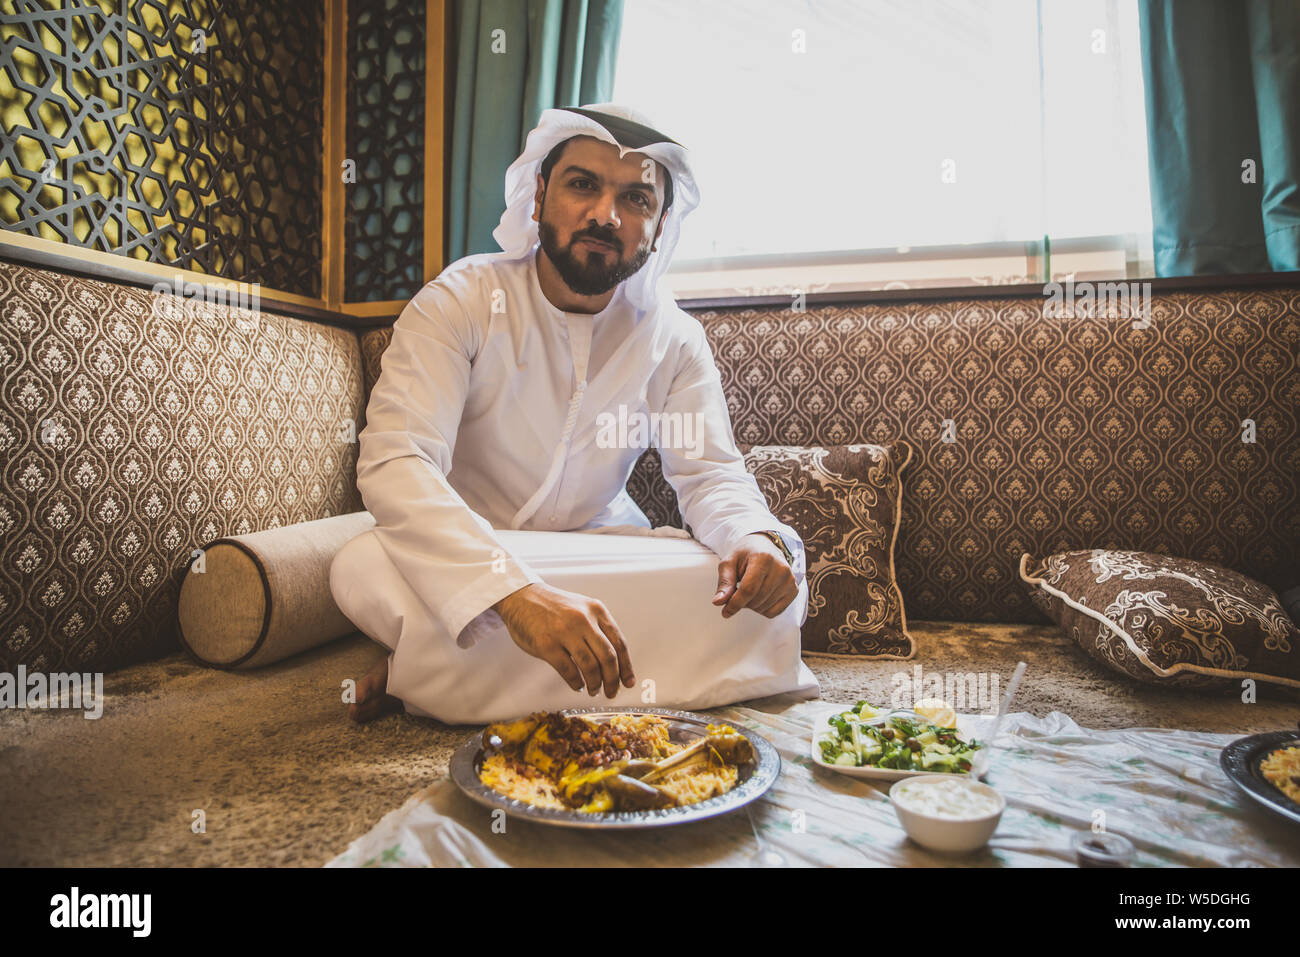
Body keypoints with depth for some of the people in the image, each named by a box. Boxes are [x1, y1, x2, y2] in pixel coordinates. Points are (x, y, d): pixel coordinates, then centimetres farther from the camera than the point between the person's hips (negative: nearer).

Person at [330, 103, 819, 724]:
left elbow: (710, 471, -2)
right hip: (463, 564, -3)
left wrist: (756, 536, -29)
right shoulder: (460, 302, -13)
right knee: (366, 572, -34)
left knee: (774, 585, -22)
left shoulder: (673, 336, -1)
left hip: (602, 552, 4)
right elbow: (393, 463, -26)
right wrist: (516, 592, -43)